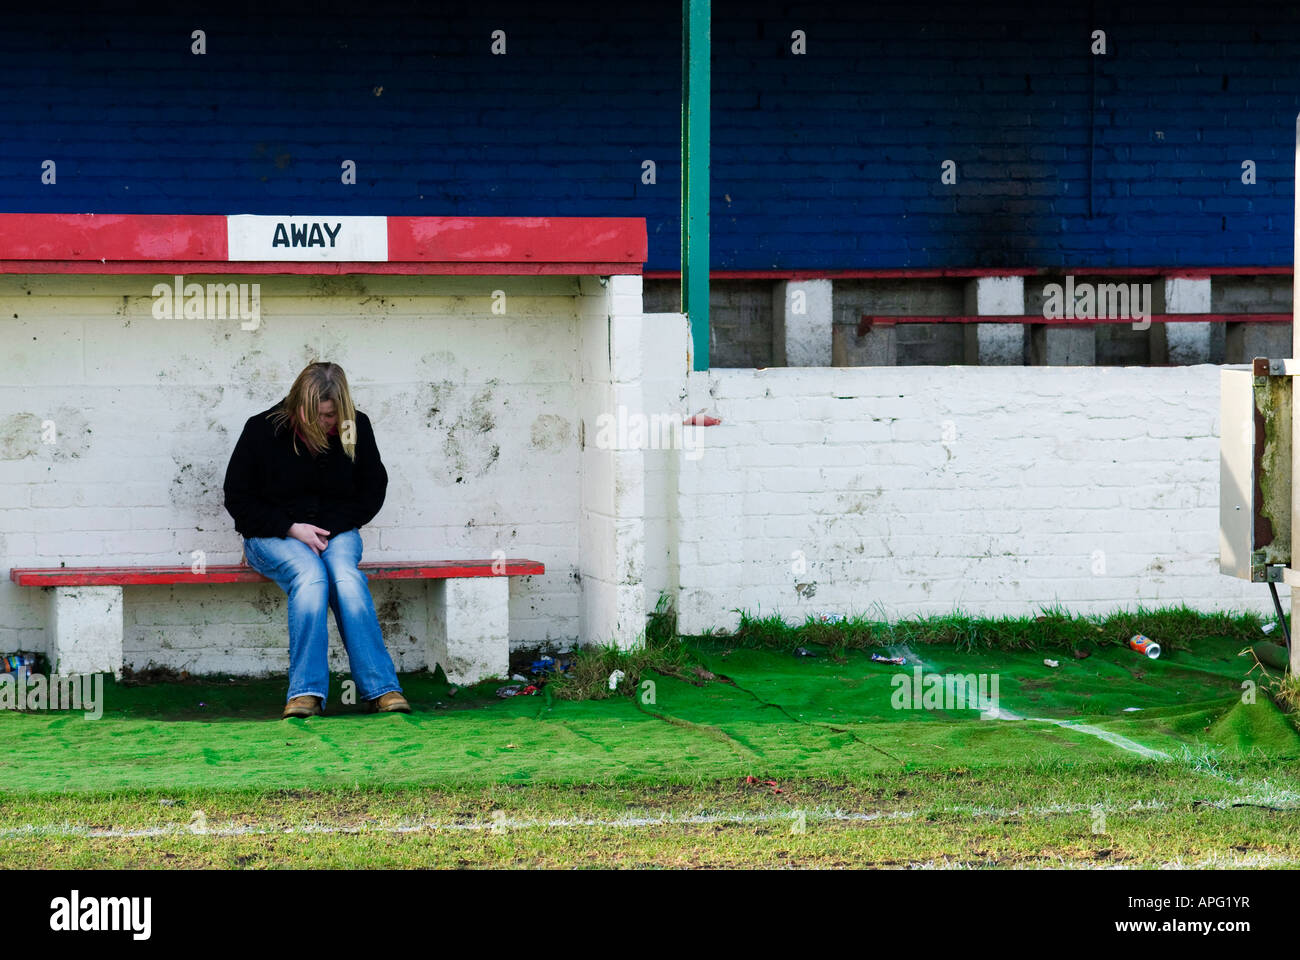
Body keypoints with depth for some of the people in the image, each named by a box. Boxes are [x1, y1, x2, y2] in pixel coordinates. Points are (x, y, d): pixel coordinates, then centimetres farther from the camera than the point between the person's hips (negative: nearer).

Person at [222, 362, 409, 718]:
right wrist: (291, 528, -12)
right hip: (272, 536, -2)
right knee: (310, 574, -35)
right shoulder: (263, 430, -7)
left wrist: (330, 527, -4)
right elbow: (237, 499, 0)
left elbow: (373, 489, 12)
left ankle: (381, 688, -36)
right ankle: (307, 691, -41)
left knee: (346, 575, -32)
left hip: (337, 532, 2)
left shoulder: (357, 429, 0)